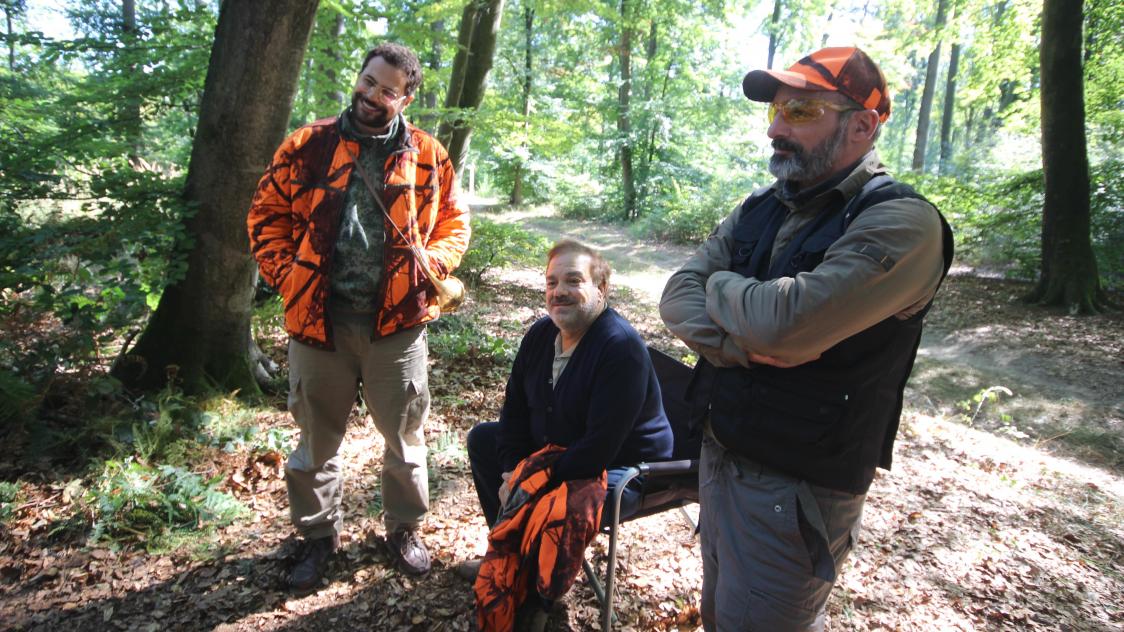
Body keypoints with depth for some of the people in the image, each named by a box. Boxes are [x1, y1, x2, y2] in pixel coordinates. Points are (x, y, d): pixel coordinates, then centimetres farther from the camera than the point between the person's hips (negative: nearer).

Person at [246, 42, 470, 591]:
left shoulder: (427, 155, 2)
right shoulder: (308, 146, 1)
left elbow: (453, 221, 10)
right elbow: (268, 213, 7)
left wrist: (431, 263, -8)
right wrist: (286, 275, -6)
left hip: (397, 320, 0)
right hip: (319, 318, 1)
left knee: (404, 434, 12)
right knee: (317, 437, 14)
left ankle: (403, 529, 34)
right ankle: (318, 534, 36)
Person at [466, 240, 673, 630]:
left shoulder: (621, 347, -29)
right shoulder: (540, 334, -3)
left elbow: (600, 447, -31)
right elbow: (515, 408, 5)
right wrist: (511, 472, -7)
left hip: (622, 469, -9)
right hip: (557, 447, 9)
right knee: (482, 440, 11)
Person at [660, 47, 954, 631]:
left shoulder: (903, 224, -18)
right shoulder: (760, 209, 5)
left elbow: (786, 319, -31)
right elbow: (677, 298, -2)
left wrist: (720, 285, -10)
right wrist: (741, 344, -21)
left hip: (798, 489, -7)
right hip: (719, 454, 7)